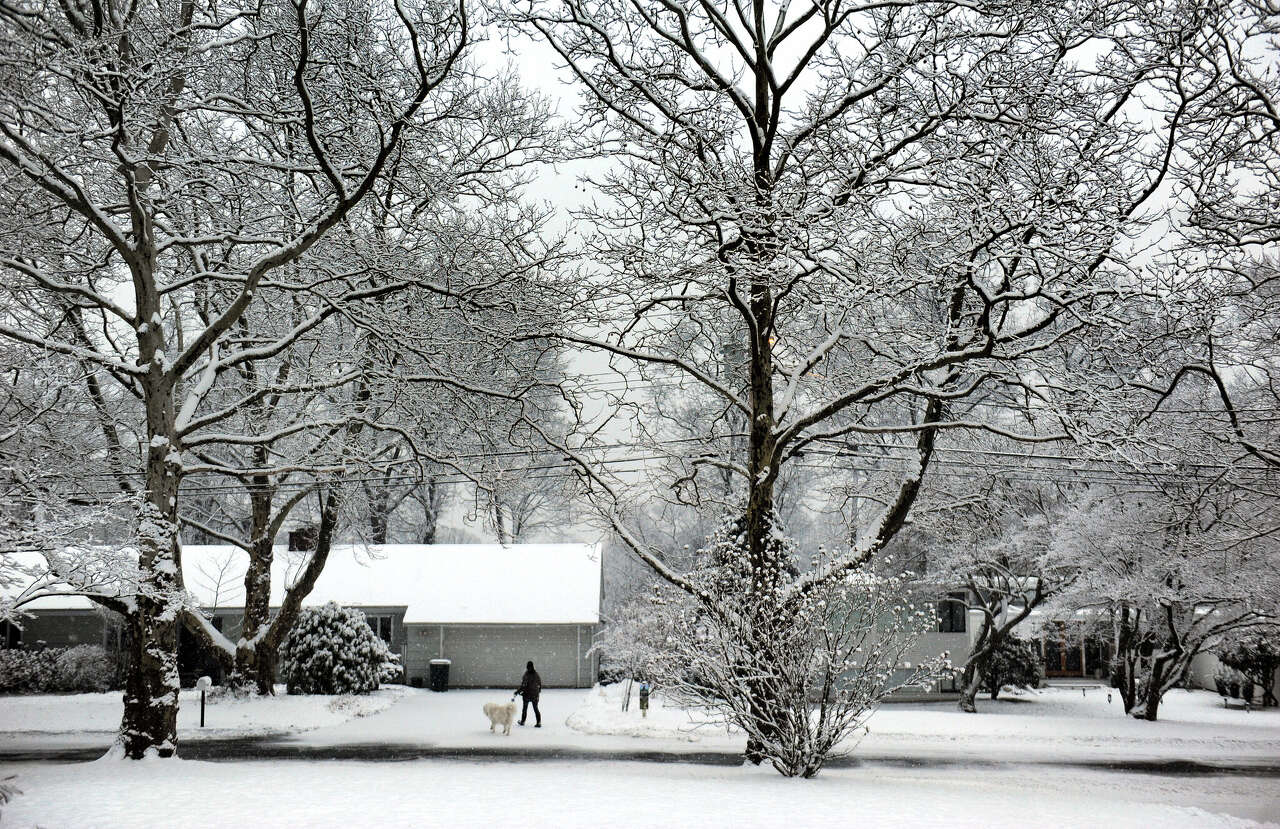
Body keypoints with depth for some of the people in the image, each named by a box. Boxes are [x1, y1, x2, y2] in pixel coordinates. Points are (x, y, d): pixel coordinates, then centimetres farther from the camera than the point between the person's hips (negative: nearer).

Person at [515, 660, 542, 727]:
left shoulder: (526, 675, -18)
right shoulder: (536, 674, -3)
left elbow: (523, 685, -21)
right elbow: (540, 683, 7)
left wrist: (518, 691, -10)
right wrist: (539, 690, 23)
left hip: (527, 694, -3)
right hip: (535, 694, 3)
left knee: (525, 708, 16)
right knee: (535, 708, 9)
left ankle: (523, 721, 30)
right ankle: (539, 722, 2)